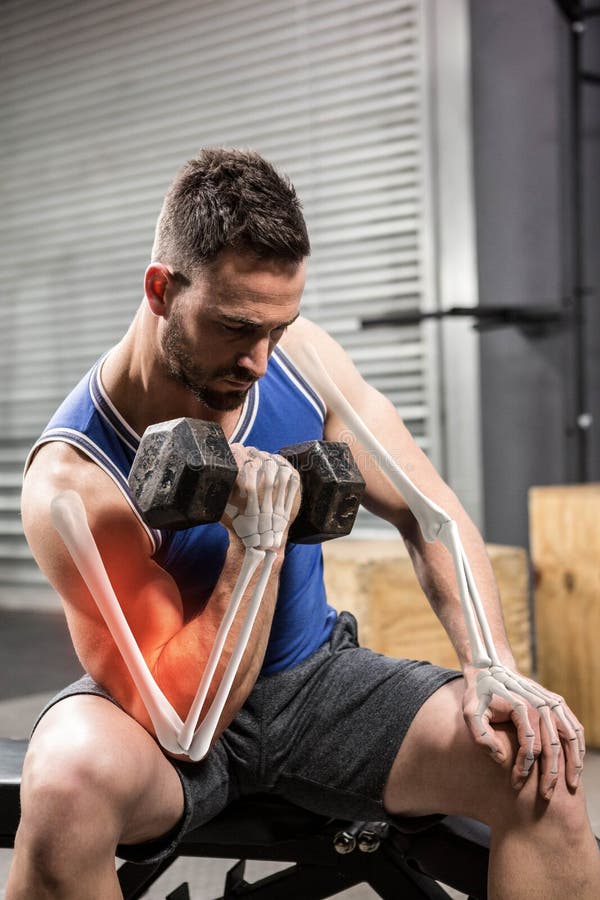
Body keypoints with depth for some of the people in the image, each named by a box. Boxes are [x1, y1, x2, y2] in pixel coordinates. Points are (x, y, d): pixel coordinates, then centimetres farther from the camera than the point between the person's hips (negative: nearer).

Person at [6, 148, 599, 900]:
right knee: (69, 778, -39)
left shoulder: (300, 356, -11)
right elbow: (181, 722, -25)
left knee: (539, 769, -19)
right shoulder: (73, 479, -26)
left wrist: (496, 668, -16)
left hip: (316, 675, 4)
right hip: (172, 710, -3)